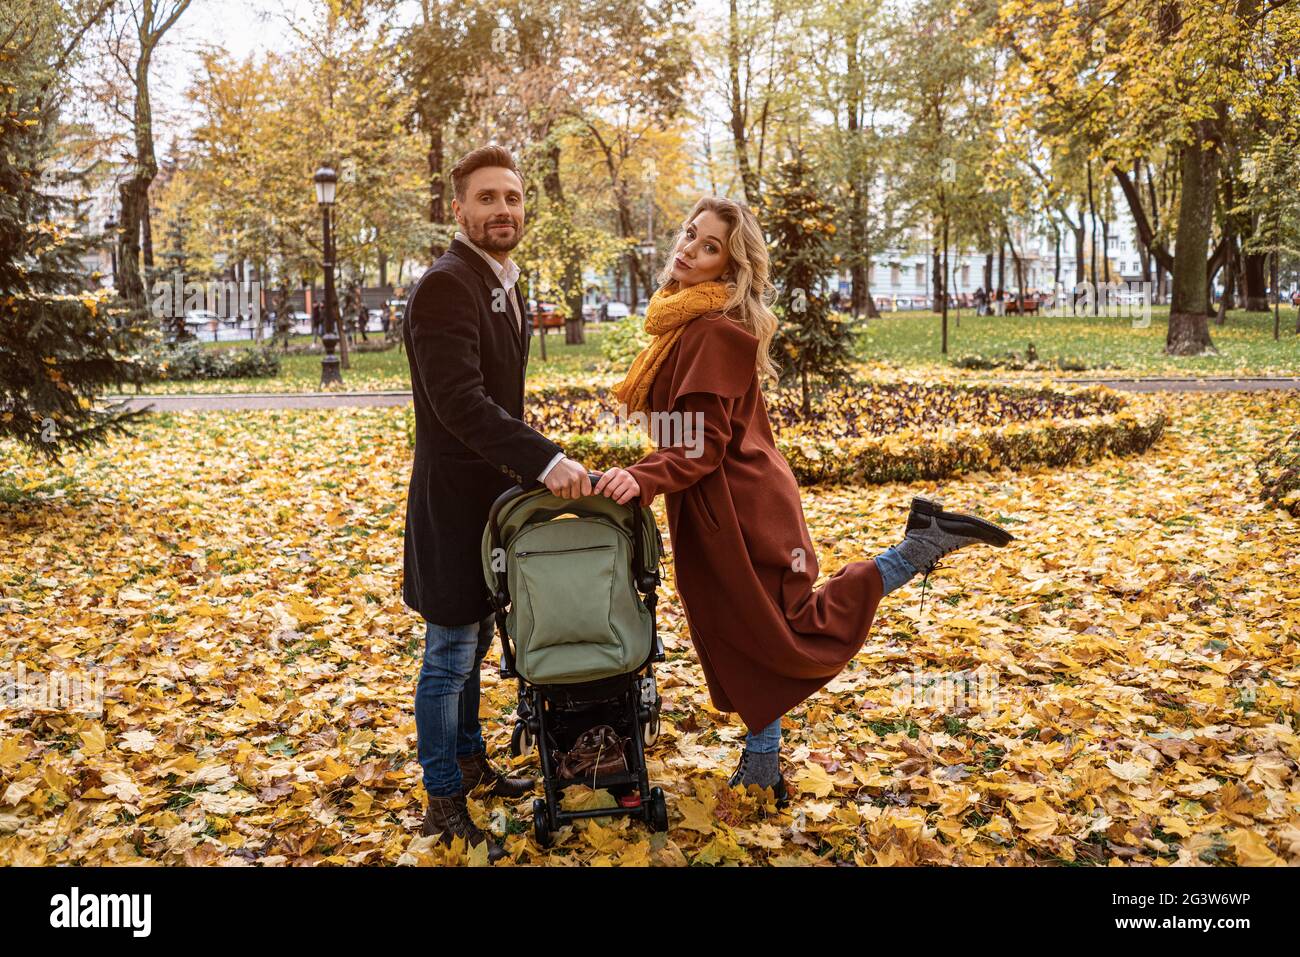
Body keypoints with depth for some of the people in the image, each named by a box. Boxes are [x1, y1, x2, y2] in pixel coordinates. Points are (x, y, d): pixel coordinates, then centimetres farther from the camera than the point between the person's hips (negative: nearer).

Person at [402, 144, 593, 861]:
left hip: (495, 493, 9)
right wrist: (546, 460, -33)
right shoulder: (444, 287, -18)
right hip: (454, 500, -9)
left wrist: (531, 469, 14)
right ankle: (444, 803, 15)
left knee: (472, 641, 21)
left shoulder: (502, 285, 13)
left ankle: (469, 760, 36)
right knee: (449, 654, 2)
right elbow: (460, 404, -28)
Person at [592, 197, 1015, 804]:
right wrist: (640, 480, 13)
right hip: (707, 513, 9)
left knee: (796, 634, -2)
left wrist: (645, 478, -35)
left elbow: (703, 442, -23)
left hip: (741, 508, -9)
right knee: (739, 639, 14)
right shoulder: (683, 321, 11)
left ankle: (921, 545, 2)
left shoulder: (716, 331, -18)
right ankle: (762, 766, 25)